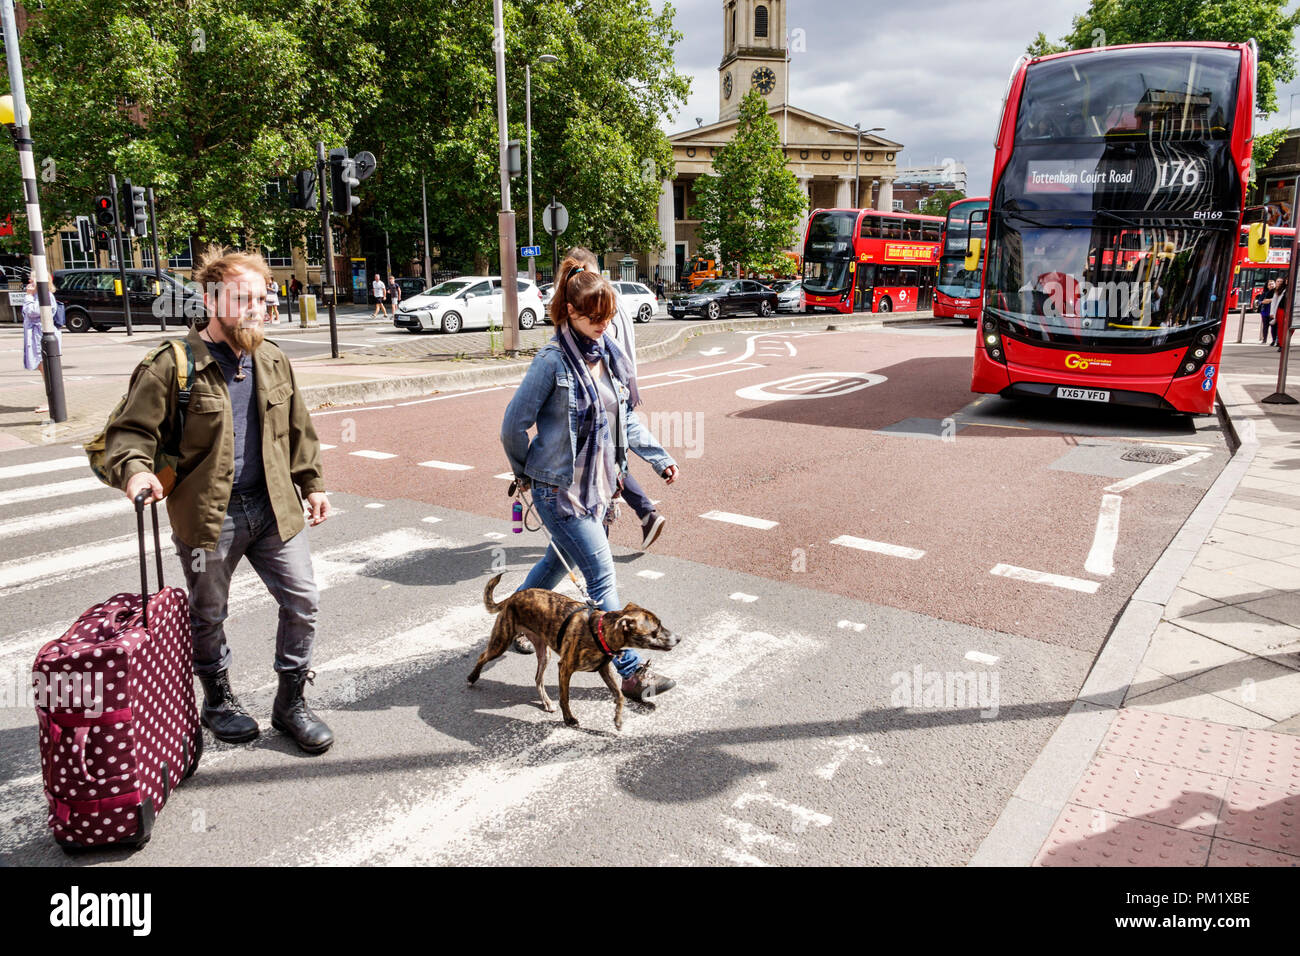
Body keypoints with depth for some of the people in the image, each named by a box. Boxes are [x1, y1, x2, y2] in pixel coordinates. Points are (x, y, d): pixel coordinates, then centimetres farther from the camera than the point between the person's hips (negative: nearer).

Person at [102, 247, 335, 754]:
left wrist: (312, 483, 15)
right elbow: (129, 432, -9)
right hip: (207, 516, -4)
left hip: (273, 507, 4)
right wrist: (135, 468, -29)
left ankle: (291, 703, 22)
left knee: (302, 602, 4)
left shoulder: (272, 360, 7)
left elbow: (298, 429, 16)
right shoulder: (173, 365, -10)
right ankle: (217, 701, 37)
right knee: (207, 616, 13)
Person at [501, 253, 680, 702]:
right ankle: (629, 670, 7)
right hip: (559, 488, -8)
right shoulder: (554, 361, -18)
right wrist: (526, 473, 2)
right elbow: (513, 426, -11)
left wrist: (658, 457, 6)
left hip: (597, 482, 8)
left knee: (560, 560, 23)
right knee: (602, 575, -4)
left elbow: (626, 418, 14)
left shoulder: (610, 353, 4)